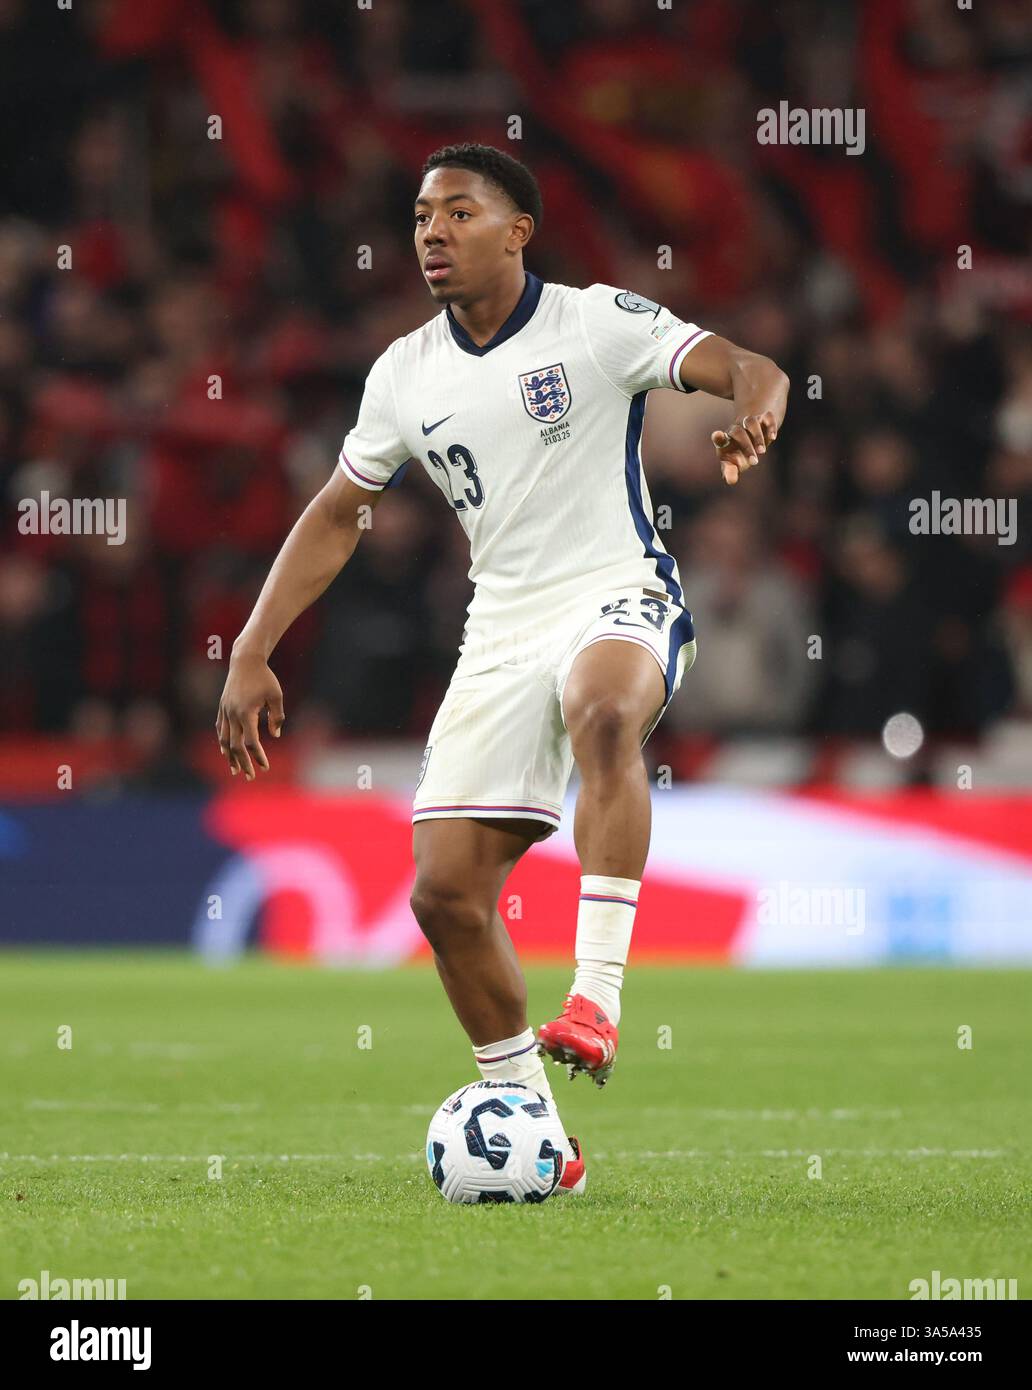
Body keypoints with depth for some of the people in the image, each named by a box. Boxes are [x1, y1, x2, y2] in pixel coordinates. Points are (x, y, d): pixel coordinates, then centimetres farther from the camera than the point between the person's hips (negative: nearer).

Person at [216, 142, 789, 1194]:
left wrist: (754, 409, -40)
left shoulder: (597, 322, -5)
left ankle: (596, 995, -43)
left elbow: (749, 369, -15)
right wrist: (251, 653, 11)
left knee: (604, 711, -41)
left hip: (617, 596, -5)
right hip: (501, 627, 5)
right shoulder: (404, 376, 9)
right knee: (446, 891, -5)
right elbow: (336, 516, 18)